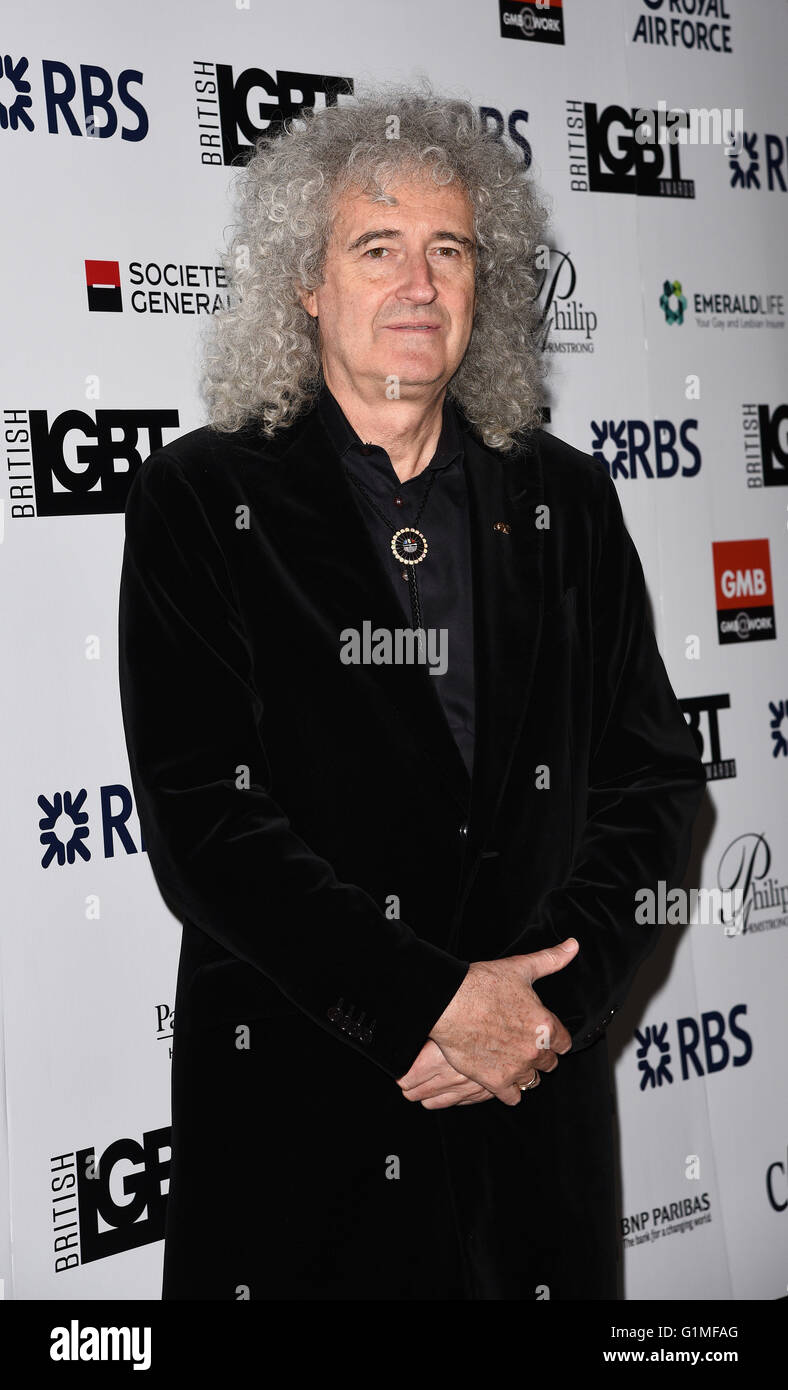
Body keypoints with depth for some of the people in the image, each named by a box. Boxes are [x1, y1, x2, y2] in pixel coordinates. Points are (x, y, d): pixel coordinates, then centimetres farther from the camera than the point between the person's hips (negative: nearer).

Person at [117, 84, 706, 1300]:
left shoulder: (566, 501, 7)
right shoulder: (202, 497, -3)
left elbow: (654, 780, 4)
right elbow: (199, 818, -11)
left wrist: (554, 998, -11)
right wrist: (430, 1003, -17)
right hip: (290, 1107, -2)